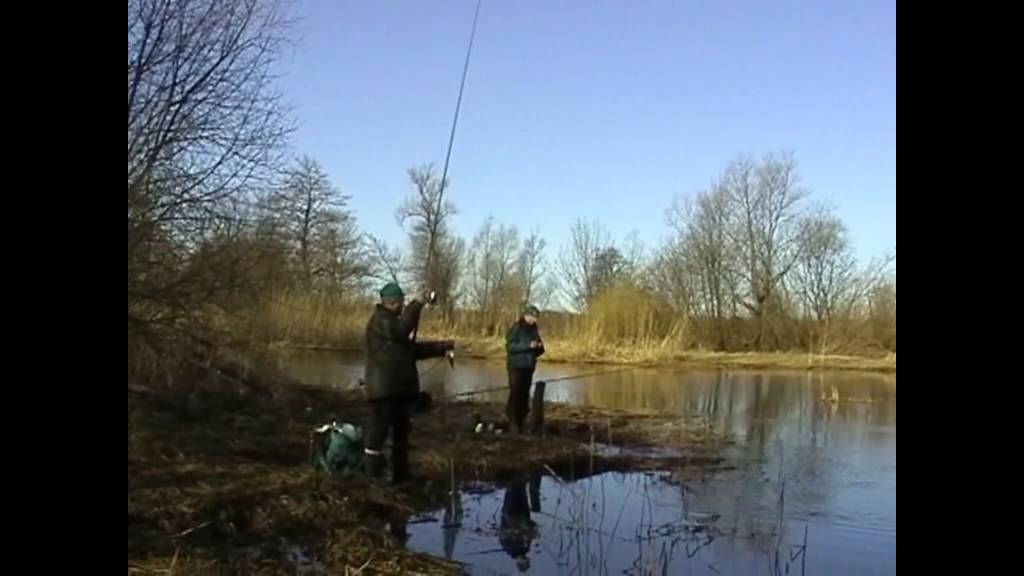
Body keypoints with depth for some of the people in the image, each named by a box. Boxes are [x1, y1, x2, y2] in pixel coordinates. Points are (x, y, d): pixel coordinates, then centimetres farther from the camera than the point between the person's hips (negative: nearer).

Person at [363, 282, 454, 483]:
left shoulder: (394, 321, 22)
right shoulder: (379, 320, -8)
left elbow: (412, 349, 25)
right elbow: (400, 331, -27)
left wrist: (442, 347, 18)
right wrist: (416, 305, -22)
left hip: (398, 387, 10)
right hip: (383, 388, -10)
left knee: (402, 430, 15)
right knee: (379, 430, -10)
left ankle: (401, 473, 24)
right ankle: (372, 478, -6)